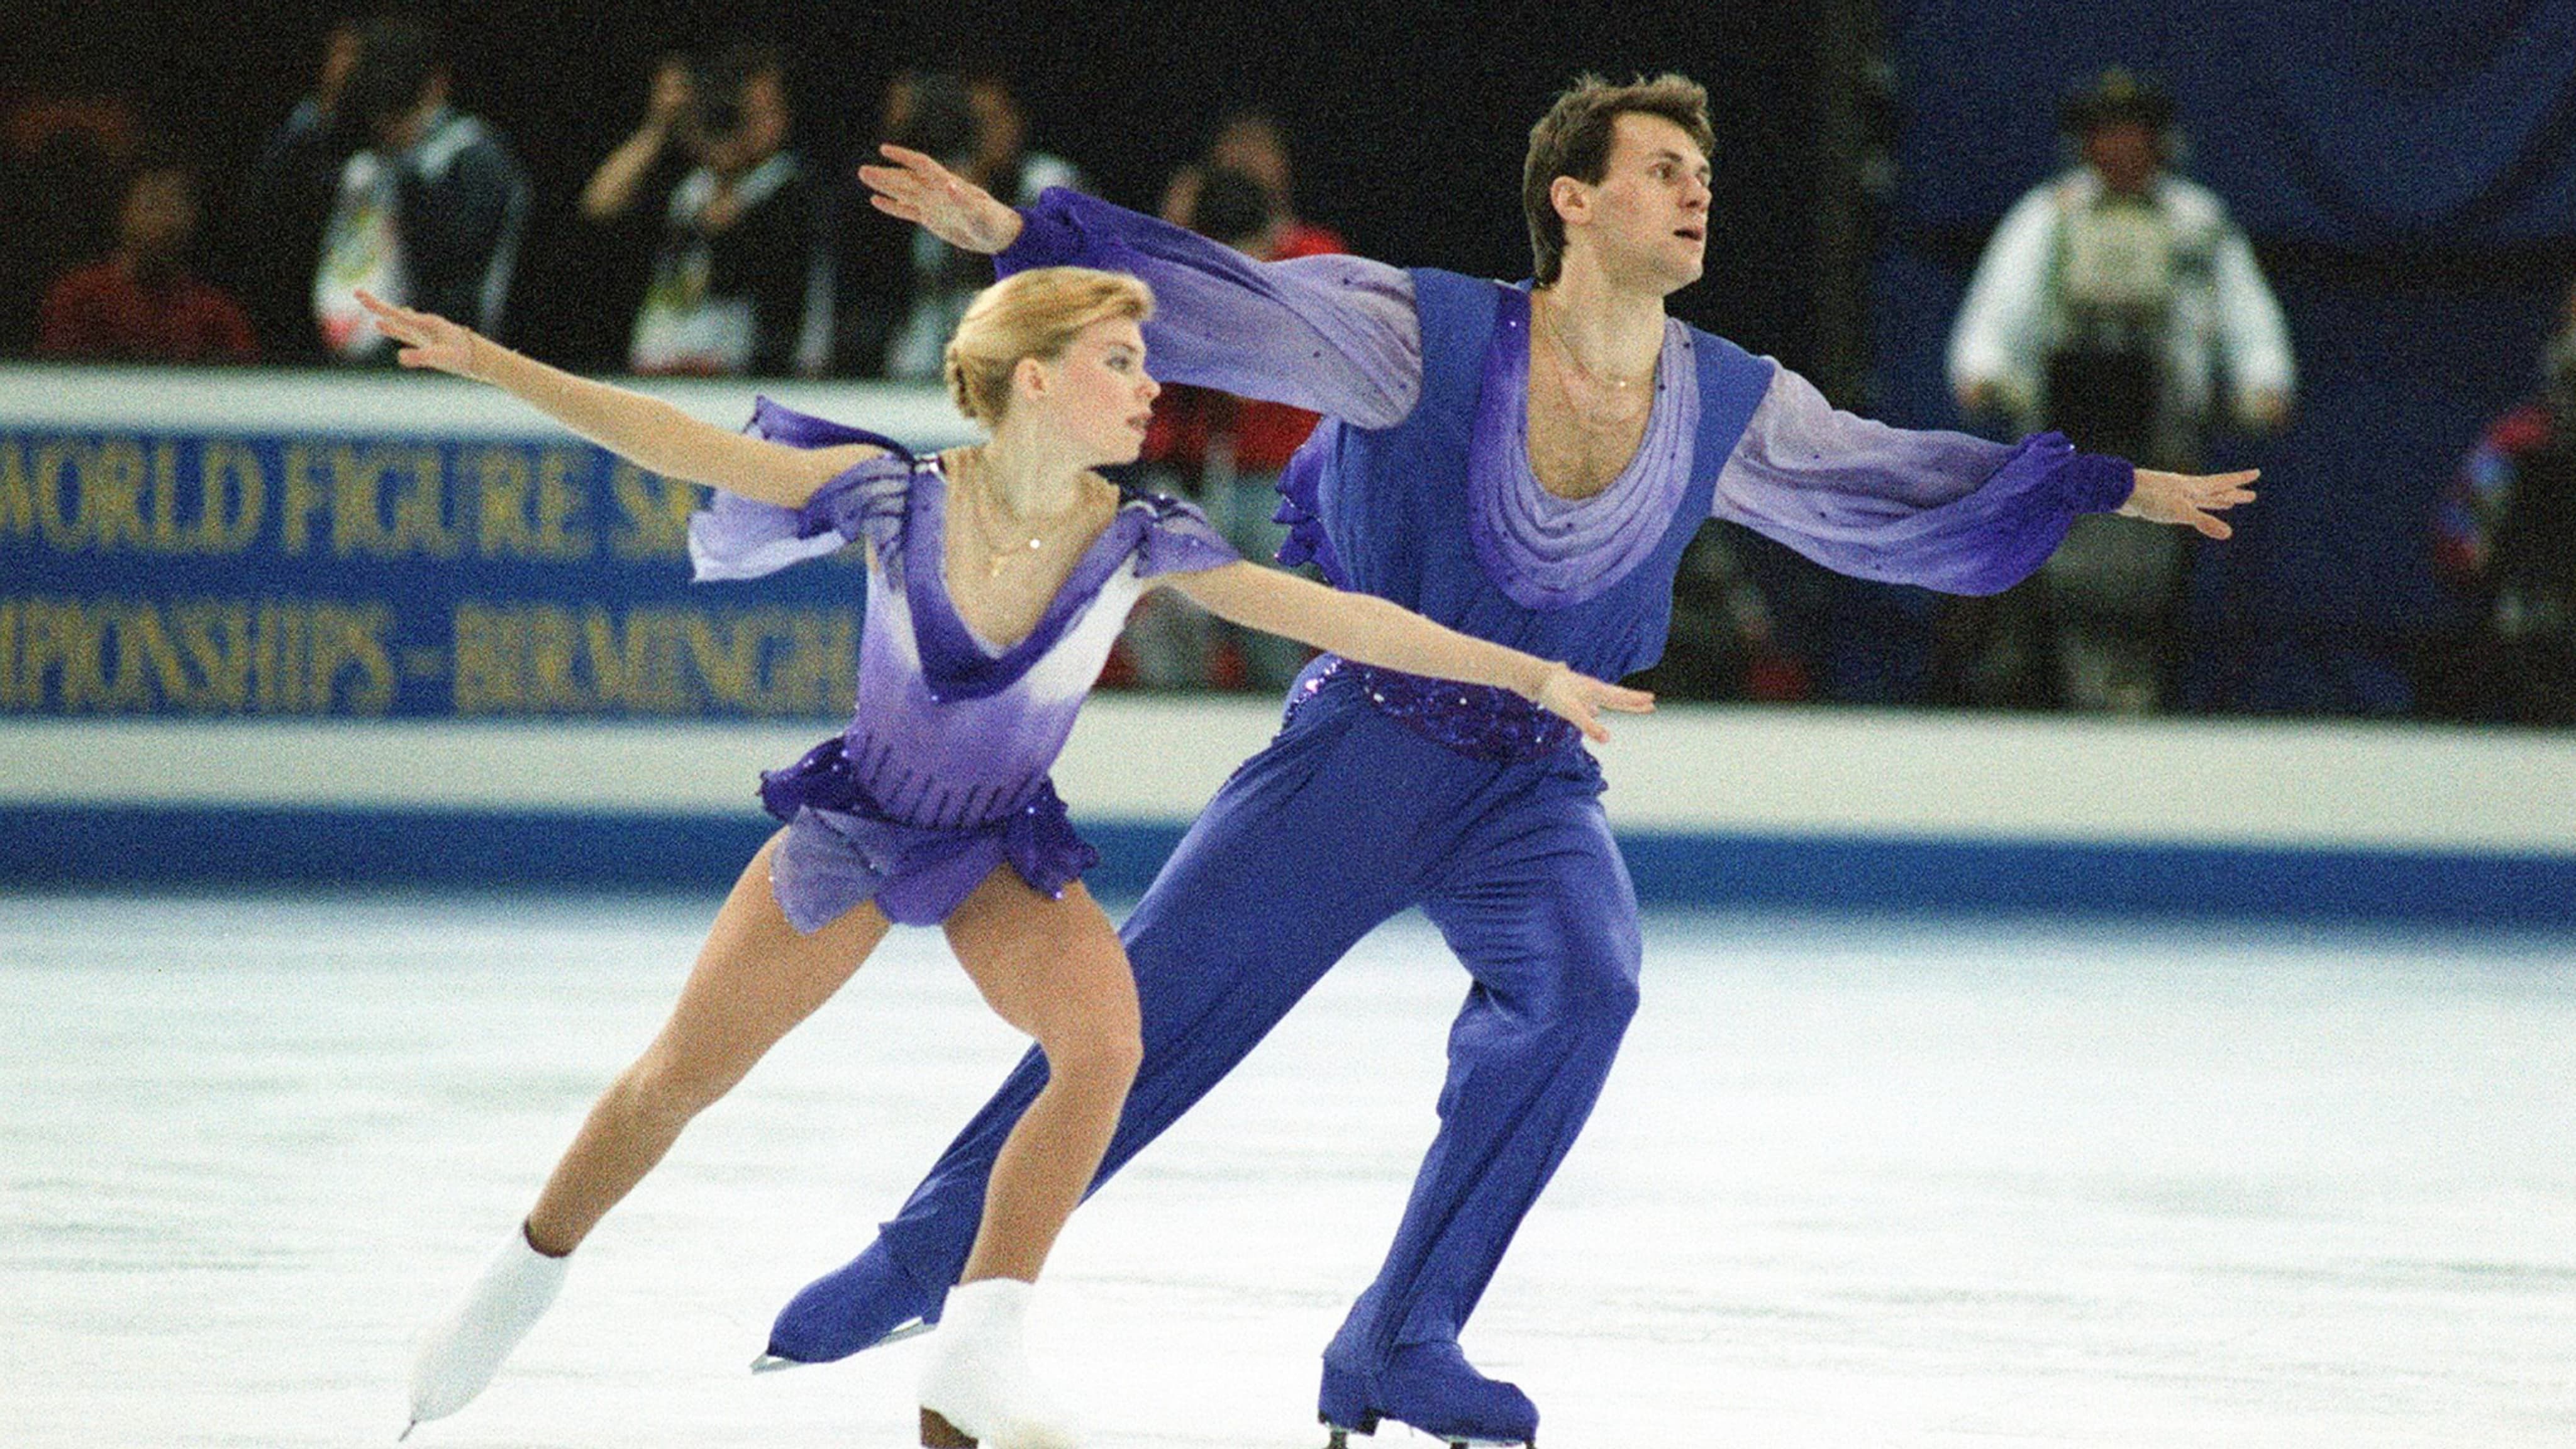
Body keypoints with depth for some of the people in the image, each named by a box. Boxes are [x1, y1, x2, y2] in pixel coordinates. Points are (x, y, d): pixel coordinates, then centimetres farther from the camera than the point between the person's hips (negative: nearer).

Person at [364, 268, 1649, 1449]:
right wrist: (484, 362, -22)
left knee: (1104, 1041, -27)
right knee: (678, 1080, 6)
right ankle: (526, 1276, 34)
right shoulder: (901, 498, -21)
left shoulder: (1137, 543, -16)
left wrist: (1529, 677, -18)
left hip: (1006, 852, 1)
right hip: (856, 827, -1)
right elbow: (679, 444, -19)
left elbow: (1336, 618, -15)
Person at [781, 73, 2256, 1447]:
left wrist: (2119, 486, 8)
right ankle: (931, 1251, 12)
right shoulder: (1427, 335, -12)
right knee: (1163, 992, -7)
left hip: (1535, 783, 3)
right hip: (1364, 747, -3)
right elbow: (1221, 303, -14)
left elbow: (1903, 487, 9)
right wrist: (1015, 232, -22)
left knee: (1582, 989, -24)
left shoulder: (1731, 407, 0)